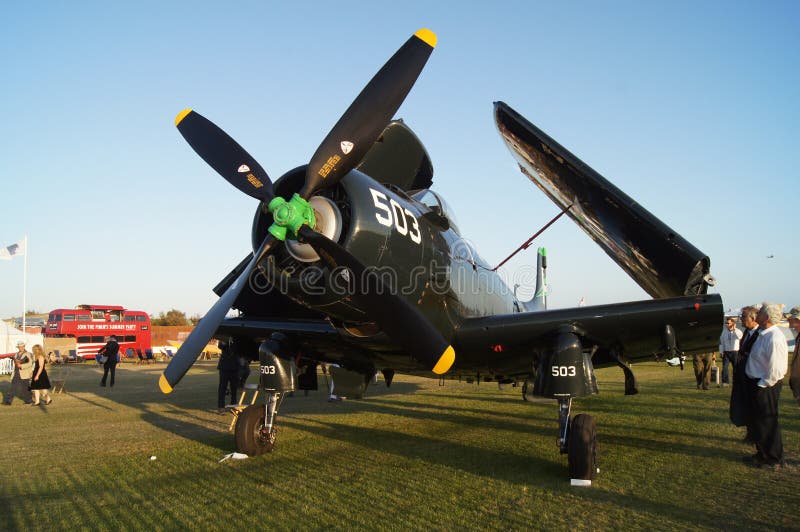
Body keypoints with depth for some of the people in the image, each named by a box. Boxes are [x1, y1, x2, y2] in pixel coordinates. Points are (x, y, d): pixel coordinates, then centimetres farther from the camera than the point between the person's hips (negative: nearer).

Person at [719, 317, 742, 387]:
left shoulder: (737, 331, -1)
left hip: (735, 352, -2)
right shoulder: (724, 331, 8)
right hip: (726, 352, 2)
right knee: (724, 367, -7)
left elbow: (740, 337, -26)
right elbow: (721, 342, 9)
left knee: (736, 367, 7)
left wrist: (734, 329, -21)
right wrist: (721, 352, 4)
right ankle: (725, 382, -4)